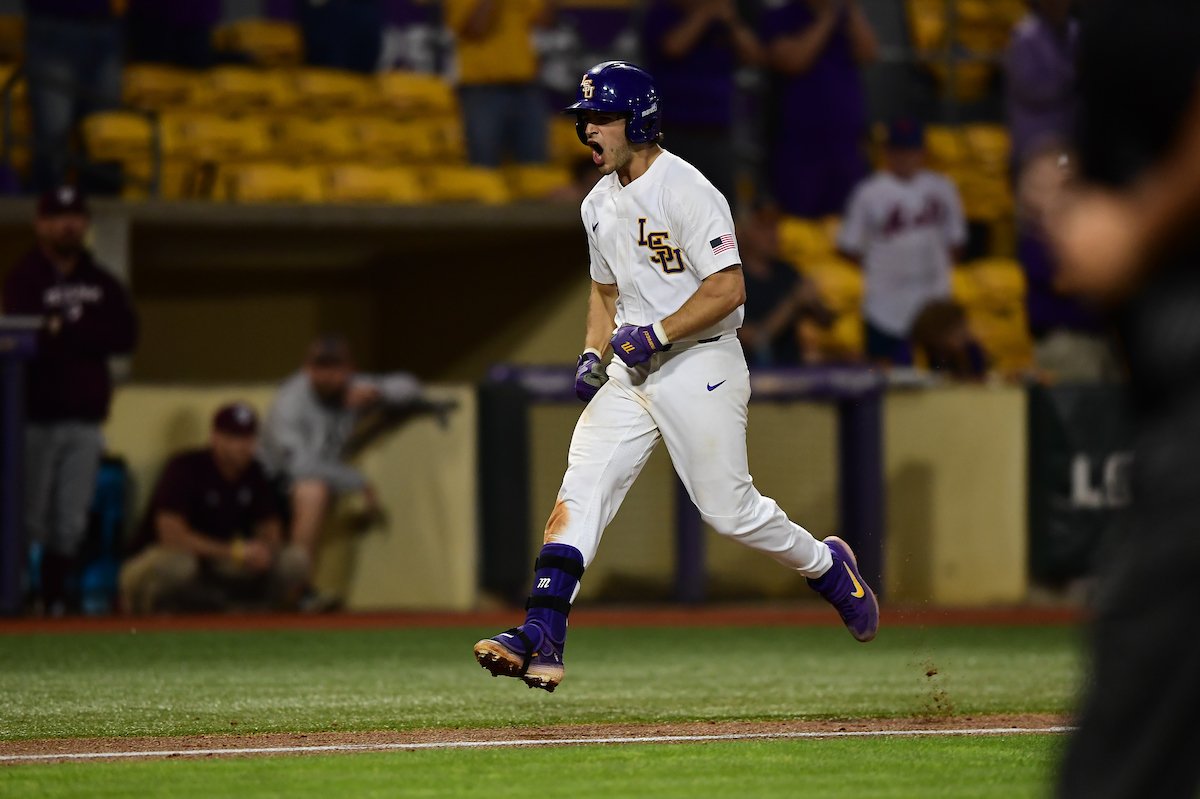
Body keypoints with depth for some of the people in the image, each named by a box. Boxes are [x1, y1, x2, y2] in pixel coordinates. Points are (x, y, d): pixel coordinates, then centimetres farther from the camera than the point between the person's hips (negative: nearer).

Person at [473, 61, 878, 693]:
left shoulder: (685, 192, -15)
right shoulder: (600, 204, 12)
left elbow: (727, 290, -19)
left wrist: (656, 334, -22)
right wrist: (592, 354, 9)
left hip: (699, 365, -7)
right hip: (631, 367, 7)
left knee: (728, 509, -3)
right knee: (579, 491, -9)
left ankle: (828, 567, 25)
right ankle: (540, 641, -18)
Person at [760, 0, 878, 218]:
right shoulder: (778, 18, 2)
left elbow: (867, 53, -1)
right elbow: (792, 61, -14)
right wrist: (825, 20, -9)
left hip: (847, 143, 4)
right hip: (798, 143, -4)